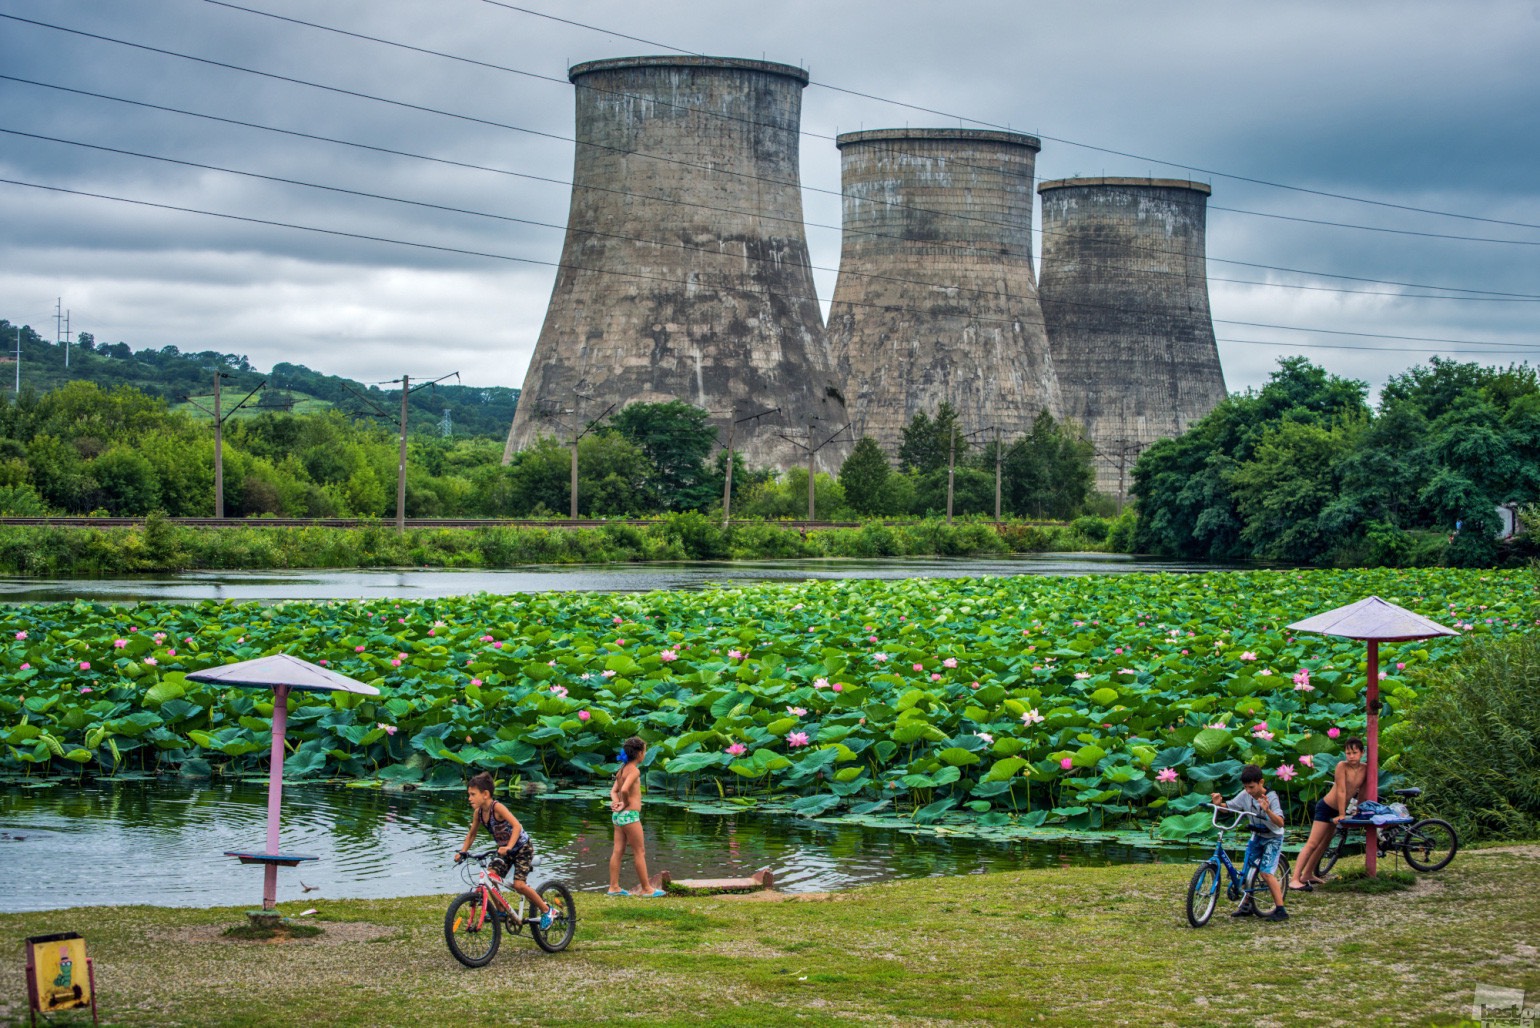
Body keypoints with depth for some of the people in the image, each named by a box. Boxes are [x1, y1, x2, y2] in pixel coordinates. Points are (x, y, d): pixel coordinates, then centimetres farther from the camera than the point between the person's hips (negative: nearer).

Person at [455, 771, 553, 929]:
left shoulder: (497, 807, -29)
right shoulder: (478, 812, -7)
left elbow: (516, 826, -39)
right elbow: (471, 834, 9)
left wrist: (508, 847, -50)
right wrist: (462, 852, -2)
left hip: (522, 847, -7)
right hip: (504, 849, 7)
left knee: (519, 885, -16)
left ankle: (546, 910, 3)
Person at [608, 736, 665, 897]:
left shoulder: (622, 769, 13)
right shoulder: (634, 770, -15)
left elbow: (614, 791, 12)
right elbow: (625, 790, -29)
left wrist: (616, 802, -6)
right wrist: (626, 804, -11)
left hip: (618, 816, 9)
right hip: (630, 815, -9)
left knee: (618, 851, 9)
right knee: (640, 852, -1)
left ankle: (614, 887, 10)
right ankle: (646, 889, 4)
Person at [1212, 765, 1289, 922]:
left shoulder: (1271, 797, -26)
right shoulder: (1245, 795, -10)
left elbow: (1280, 823, -36)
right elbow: (1229, 807, -4)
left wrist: (1267, 810, -53)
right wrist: (1219, 803, -26)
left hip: (1273, 837, -6)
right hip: (1257, 836, 6)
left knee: (1266, 872, -17)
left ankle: (1280, 910, -11)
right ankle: (1247, 905, 23)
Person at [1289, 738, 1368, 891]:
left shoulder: (1364, 769, -1)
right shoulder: (1342, 766, -20)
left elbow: (1362, 792, 9)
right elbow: (1341, 791, -21)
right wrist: (1342, 815, -21)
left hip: (1336, 811, 8)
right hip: (1326, 807, -8)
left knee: (1324, 843, 18)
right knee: (1312, 843, -14)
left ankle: (1308, 875, 32)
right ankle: (1294, 879, -20)